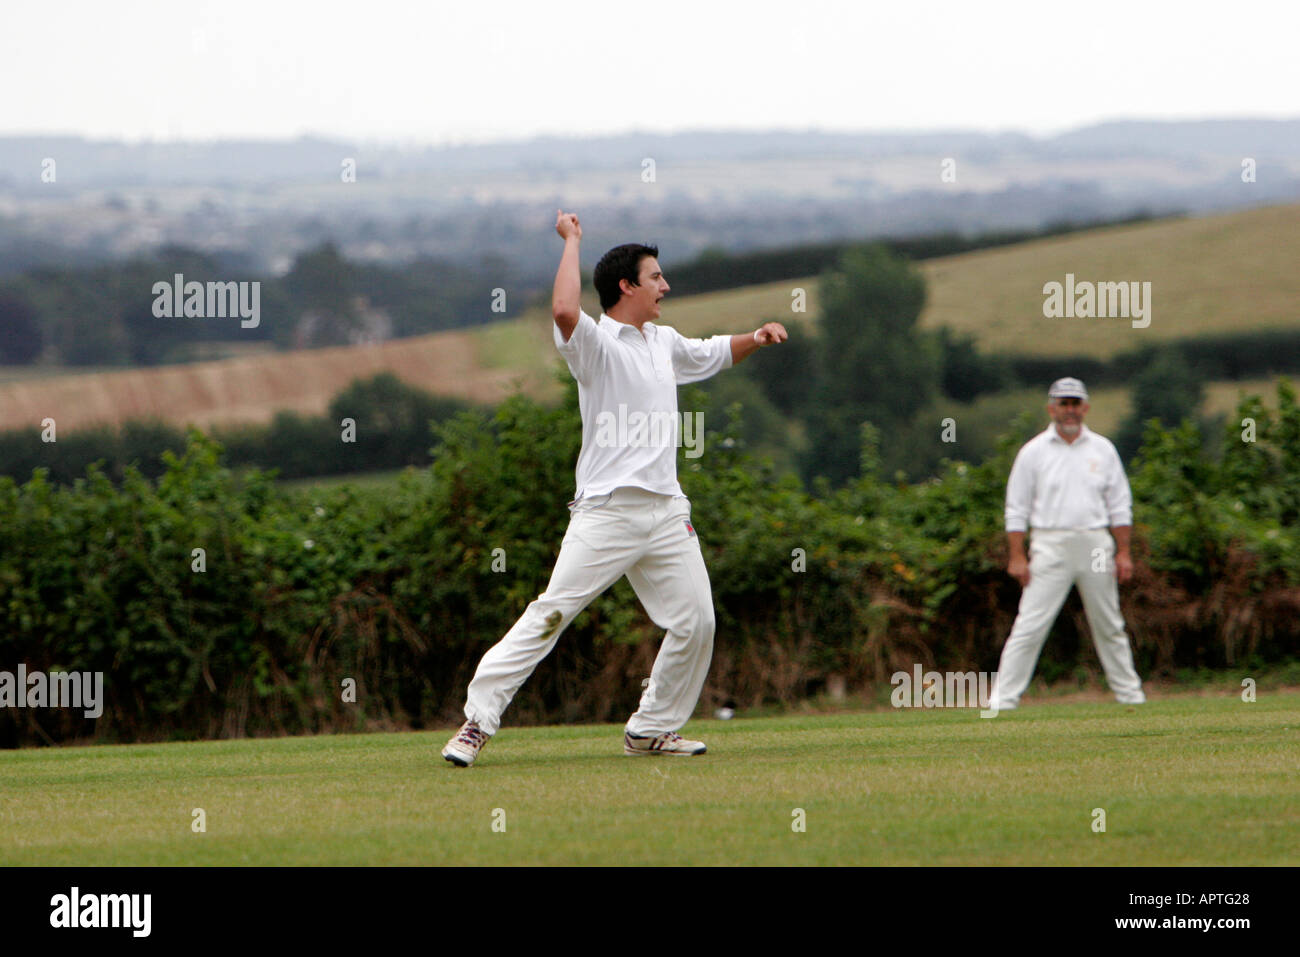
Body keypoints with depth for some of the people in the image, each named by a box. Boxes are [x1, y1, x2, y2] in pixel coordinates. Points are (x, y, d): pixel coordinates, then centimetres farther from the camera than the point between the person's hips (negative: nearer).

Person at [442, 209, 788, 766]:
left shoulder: (664, 342, 17)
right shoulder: (595, 343, -7)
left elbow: (715, 354, 36)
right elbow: (564, 311, -29)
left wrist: (755, 338, 16)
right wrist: (571, 241, -17)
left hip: (666, 511, 7)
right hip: (607, 511, -7)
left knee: (696, 622, 1)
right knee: (551, 614, -14)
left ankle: (651, 729, 15)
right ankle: (478, 720, -13)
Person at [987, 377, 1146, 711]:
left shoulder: (1102, 449, 10)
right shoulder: (1034, 452, 3)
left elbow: (1120, 505, 11)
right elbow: (1017, 509, 2)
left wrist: (1124, 552, 3)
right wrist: (1017, 556, -6)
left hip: (1095, 544, 2)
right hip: (1050, 543, -2)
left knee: (1109, 626, 10)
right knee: (1030, 625, -10)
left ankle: (1129, 693, 20)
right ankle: (1002, 698, -11)